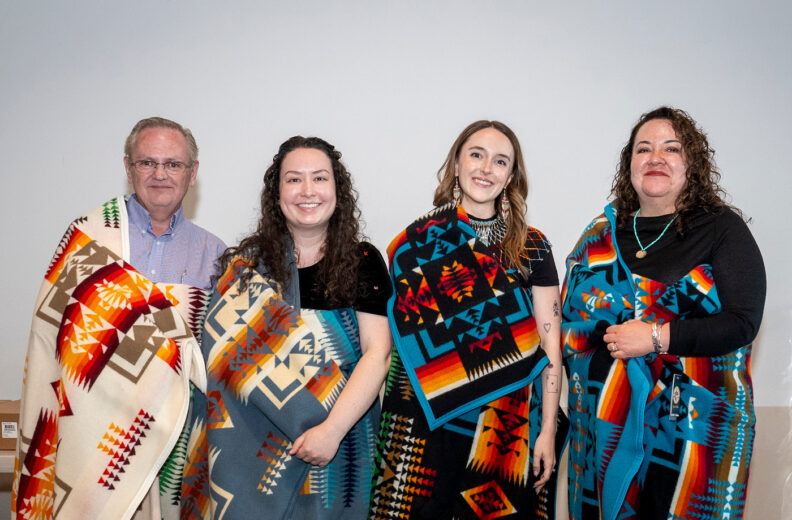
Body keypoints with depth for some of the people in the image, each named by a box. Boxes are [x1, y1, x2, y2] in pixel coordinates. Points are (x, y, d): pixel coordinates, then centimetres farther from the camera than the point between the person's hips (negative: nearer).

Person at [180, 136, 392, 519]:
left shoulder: (363, 262, -2)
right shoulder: (246, 265, 3)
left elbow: (377, 352, -9)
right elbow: (221, 352, 3)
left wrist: (333, 429, -18)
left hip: (340, 441, -1)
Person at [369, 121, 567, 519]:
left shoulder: (532, 247, 4)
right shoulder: (418, 242, 3)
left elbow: (549, 345, 2)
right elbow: (409, 335, 7)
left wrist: (547, 431, -2)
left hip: (508, 428, 1)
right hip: (428, 420, 0)